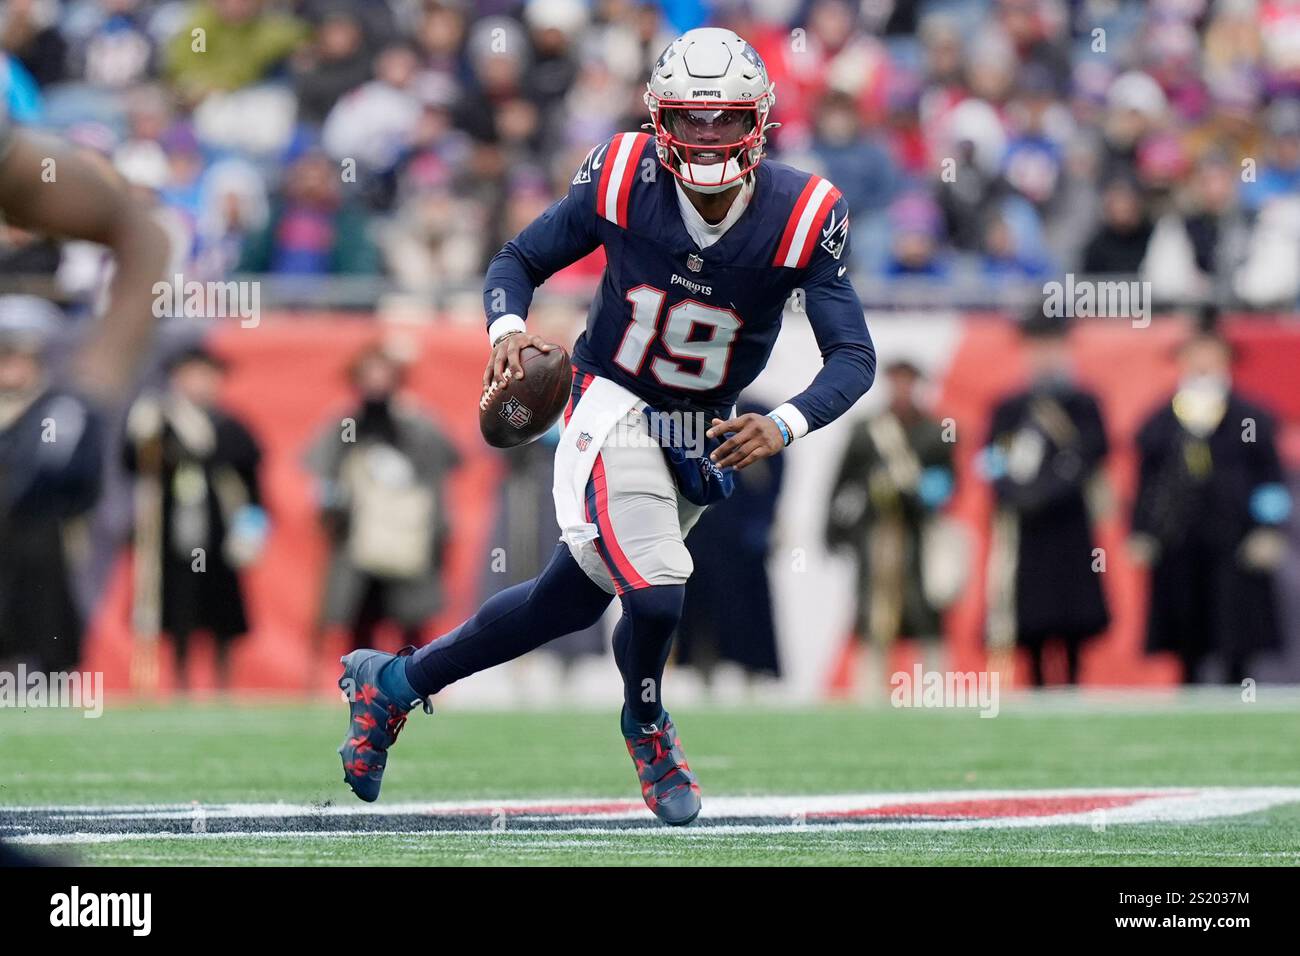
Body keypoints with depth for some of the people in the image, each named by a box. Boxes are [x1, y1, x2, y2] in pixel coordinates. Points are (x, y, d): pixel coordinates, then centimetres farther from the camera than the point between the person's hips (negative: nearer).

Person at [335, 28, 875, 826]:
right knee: (655, 596, -22)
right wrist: (508, 328, -26)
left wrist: (783, 426, -37)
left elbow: (855, 357, -19)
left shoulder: (803, 215, -18)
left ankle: (391, 683, 31)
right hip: (615, 408, -3)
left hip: (704, 432, 3)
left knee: (568, 602, 11)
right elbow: (518, 261, -4)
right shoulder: (621, 180, -17)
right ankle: (646, 723, 13)